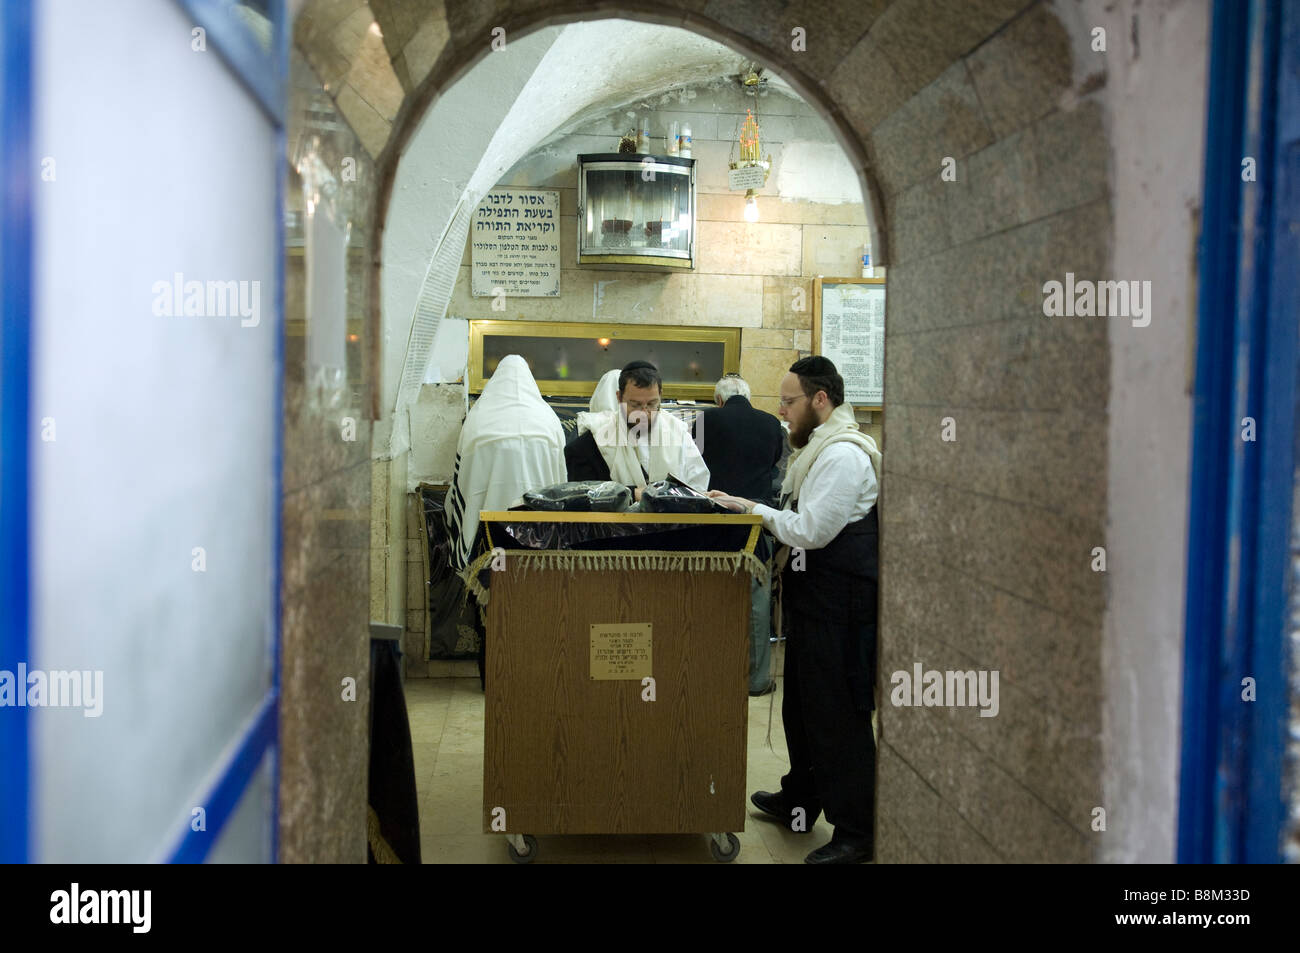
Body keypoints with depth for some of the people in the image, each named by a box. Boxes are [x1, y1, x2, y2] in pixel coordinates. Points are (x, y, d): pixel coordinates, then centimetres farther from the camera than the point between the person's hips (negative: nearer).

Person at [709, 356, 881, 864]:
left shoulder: (845, 454, -19)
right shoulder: (821, 448, 16)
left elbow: (811, 529, -23)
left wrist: (750, 508, -14)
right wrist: (753, 509, 9)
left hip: (838, 603, -11)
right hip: (813, 596, 11)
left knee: (838, 716, -3)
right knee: (802, 704, 21)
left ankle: (855, 832, 7)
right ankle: (799, 801, 37)